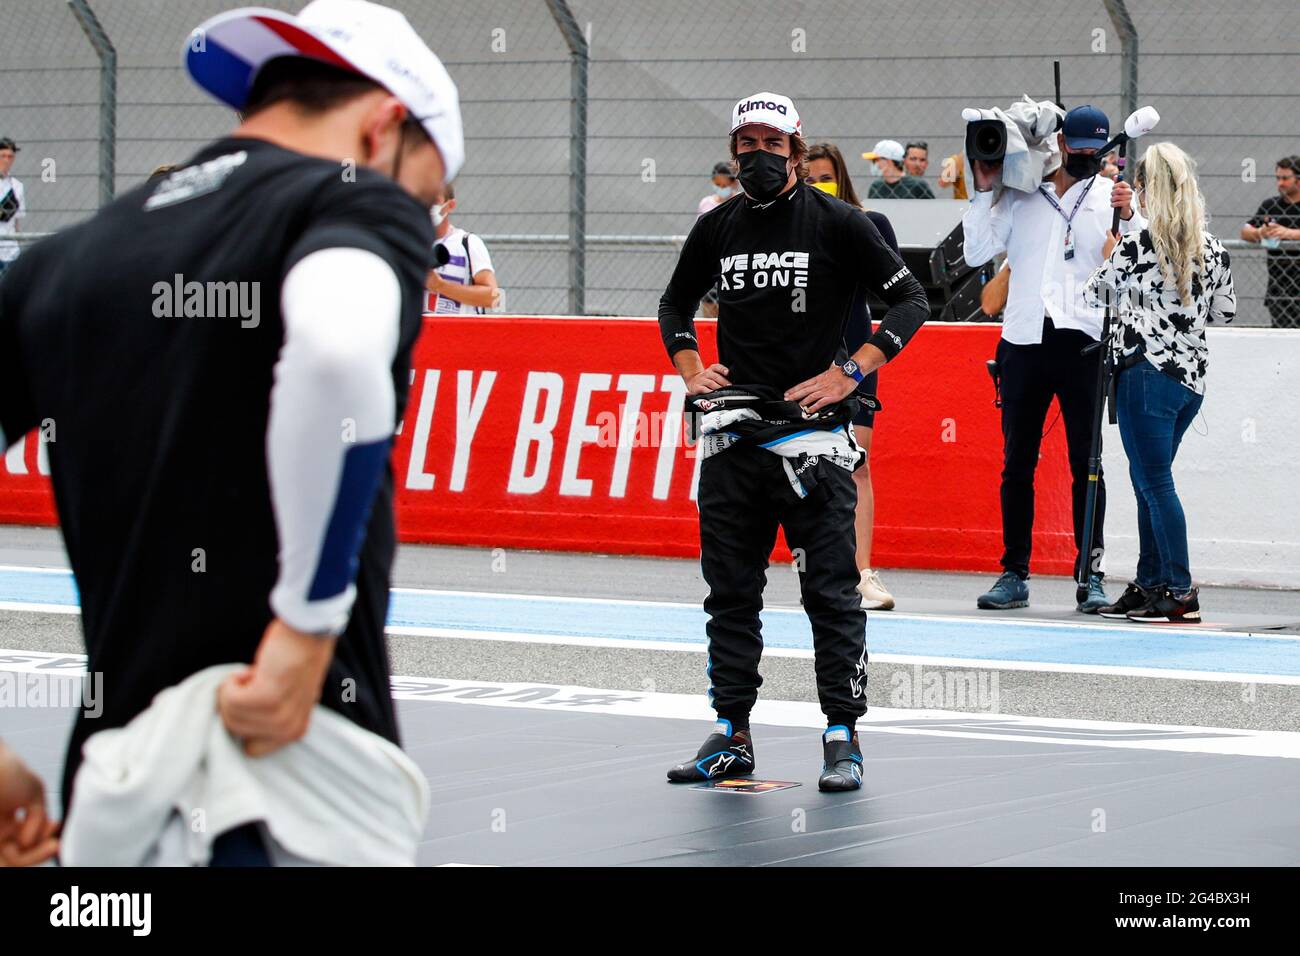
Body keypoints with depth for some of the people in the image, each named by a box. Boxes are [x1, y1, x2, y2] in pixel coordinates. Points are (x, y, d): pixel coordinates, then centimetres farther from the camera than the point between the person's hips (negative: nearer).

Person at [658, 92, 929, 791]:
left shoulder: (836, 223, -3)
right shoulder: (717, 228, 10)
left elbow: (910, 300, -1)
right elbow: (675, 304, 27)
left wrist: (849, 372, -10)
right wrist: (690, 370, 10)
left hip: (811, 432, -5)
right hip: (732, 436, 5)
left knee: (830, 591, -4)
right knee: (730, 592, 8)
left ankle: (843, 737, 1)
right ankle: (731, 736, 16)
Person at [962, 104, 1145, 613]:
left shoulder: (1111, 195, 7)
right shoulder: (1020, 195, 11)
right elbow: (978, 252, 7)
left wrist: (1127, 218, -21)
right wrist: (984, 193, 1)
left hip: (1083, 341, -2)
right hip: (1024, 341, 2)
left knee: (1086, 463, -3)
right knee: (1017, 462, 4)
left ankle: (1090, 575, -1)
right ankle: (1014, 573, 10)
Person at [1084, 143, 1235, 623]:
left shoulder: (1134, 247, -11)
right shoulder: (1213, 249, 5)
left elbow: (1092, 295, 4)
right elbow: (1225, 310, 15)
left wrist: (1108, 256, 23)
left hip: (1148, 372, -7)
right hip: (1193, 376, 7)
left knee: (1155, 482, -3)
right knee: (1149, 480, 15)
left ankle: (1180, 592, -7)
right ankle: (1147, 586, 17)